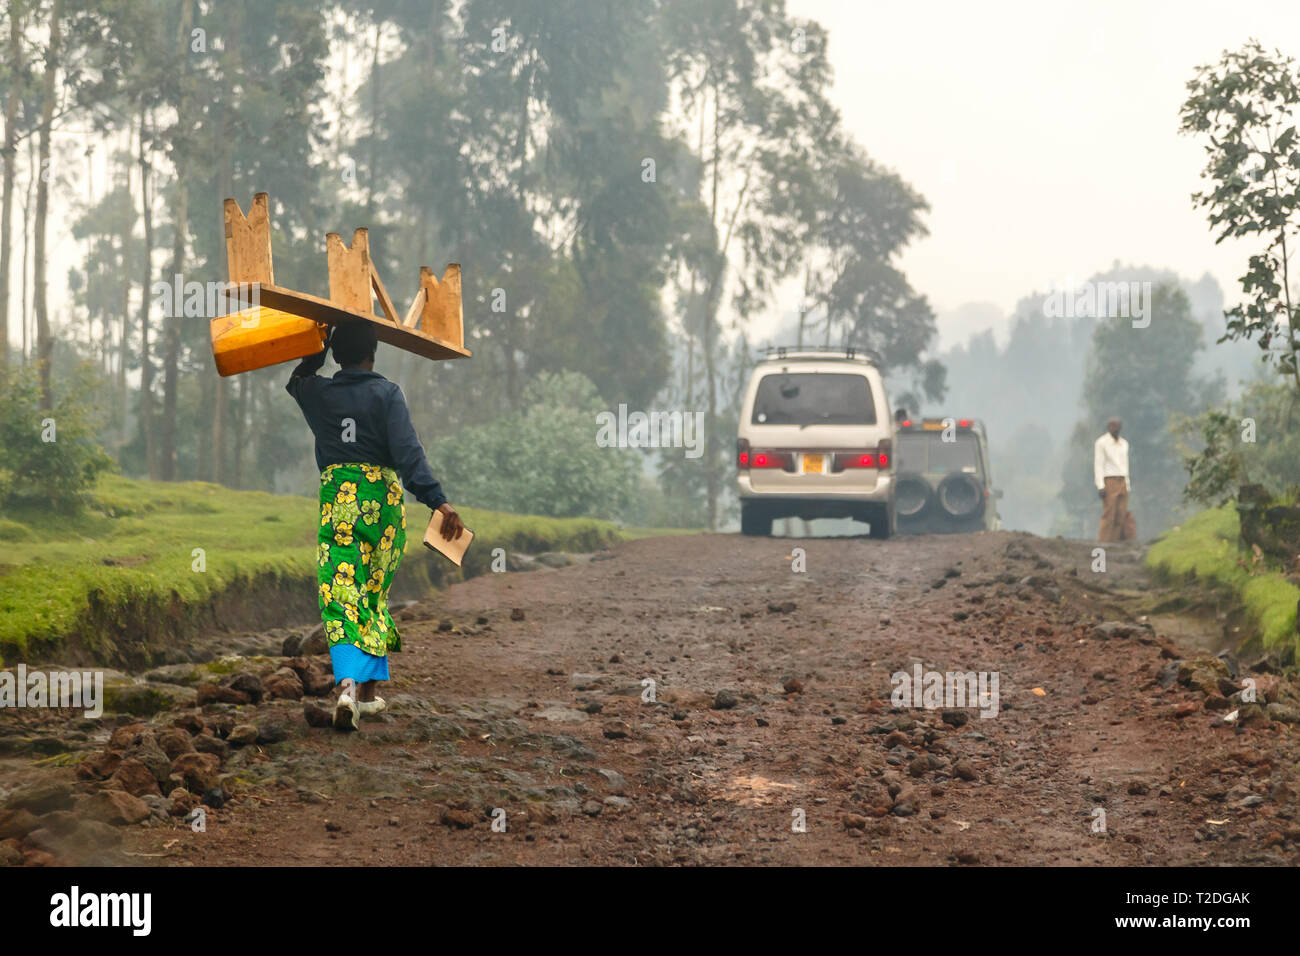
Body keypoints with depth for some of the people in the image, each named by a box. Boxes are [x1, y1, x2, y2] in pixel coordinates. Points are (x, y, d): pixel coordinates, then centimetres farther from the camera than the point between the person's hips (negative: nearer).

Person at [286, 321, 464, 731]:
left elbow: (298, 379, 32)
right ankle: (367, 691, 14)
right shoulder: (386, 393, -2)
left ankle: (347, 682, -28)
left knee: (341, 594, -5)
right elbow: (407, 451, -14)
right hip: (382, 495, -1)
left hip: (336, 495, 1)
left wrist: (320, 346, 39)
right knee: (372, 593, 12)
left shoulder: (317, 393, 6)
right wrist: (437, 500, -20)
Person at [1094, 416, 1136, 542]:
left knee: (1121, 516, 0)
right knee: (1108, 515, -9)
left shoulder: (1124, 443, 14)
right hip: (1109, 481, -6)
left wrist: (1127, 485, 14)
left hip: (1122, 483, 6)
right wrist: (1100, 487, -16)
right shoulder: (1101, 443, -5)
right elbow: (1098, 465, -9)